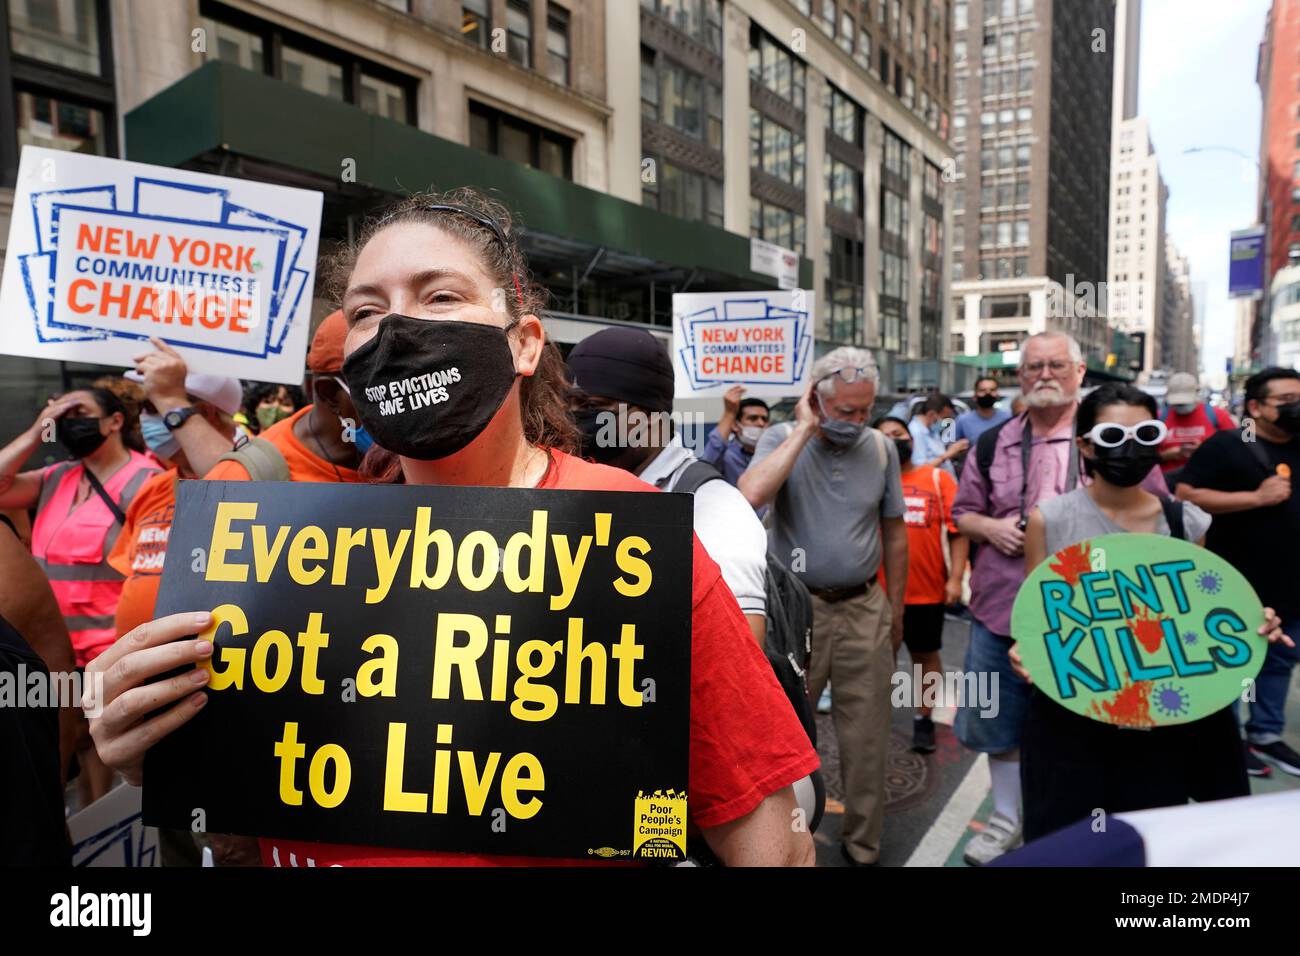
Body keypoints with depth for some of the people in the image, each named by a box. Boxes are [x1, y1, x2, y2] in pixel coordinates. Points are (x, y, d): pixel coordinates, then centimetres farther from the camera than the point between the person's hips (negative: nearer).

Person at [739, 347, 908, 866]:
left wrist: (896, 606, 12)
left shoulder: (882, 449, 2)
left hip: (864, 608, 3)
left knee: (866, 737, 12)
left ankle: (863, 843, 32)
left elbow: (893, 531, 11)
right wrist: (804, 430, -22)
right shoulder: (781, 438, -7)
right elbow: (749, 495, -29)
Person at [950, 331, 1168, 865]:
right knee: (998, 723, 14)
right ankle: (1007, 820, 35)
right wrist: (989, 527, -7)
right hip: (1000, 607, 3)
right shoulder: (993, 444, 8)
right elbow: (963, 513, 14)